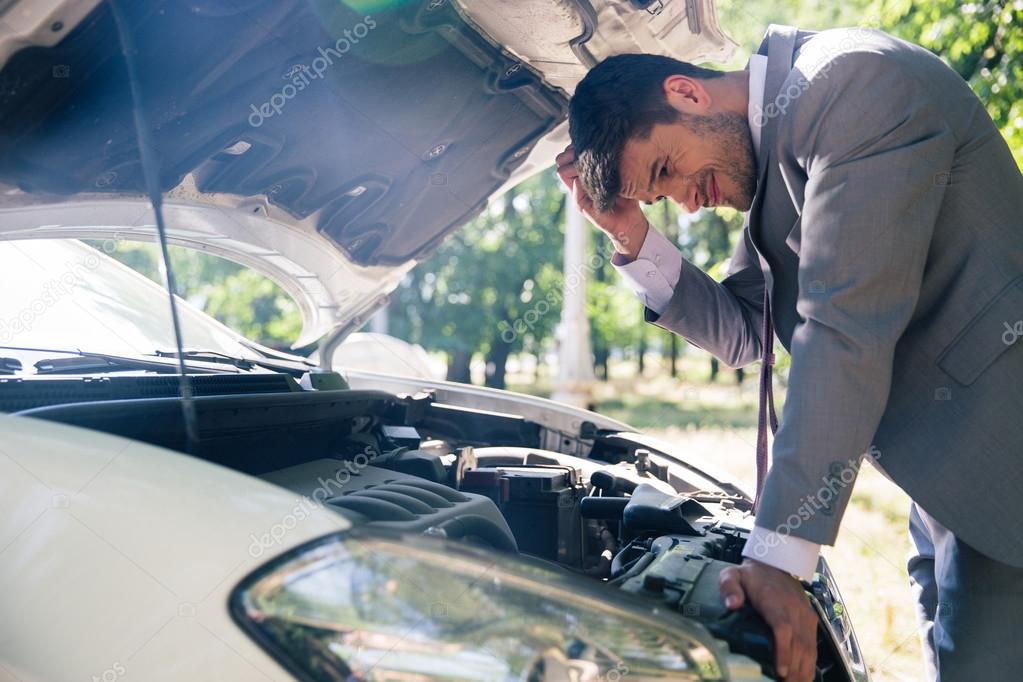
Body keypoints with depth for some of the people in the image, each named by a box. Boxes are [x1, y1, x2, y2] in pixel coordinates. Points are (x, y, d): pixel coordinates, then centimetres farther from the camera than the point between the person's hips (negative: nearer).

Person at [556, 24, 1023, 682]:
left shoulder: (852, 81, -20)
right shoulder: (769, 161, 10)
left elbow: (845, 331, -27)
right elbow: (742, 333, 12)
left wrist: (779, 558, -27)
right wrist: (632, 234, -1)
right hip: (942, 465, 9)